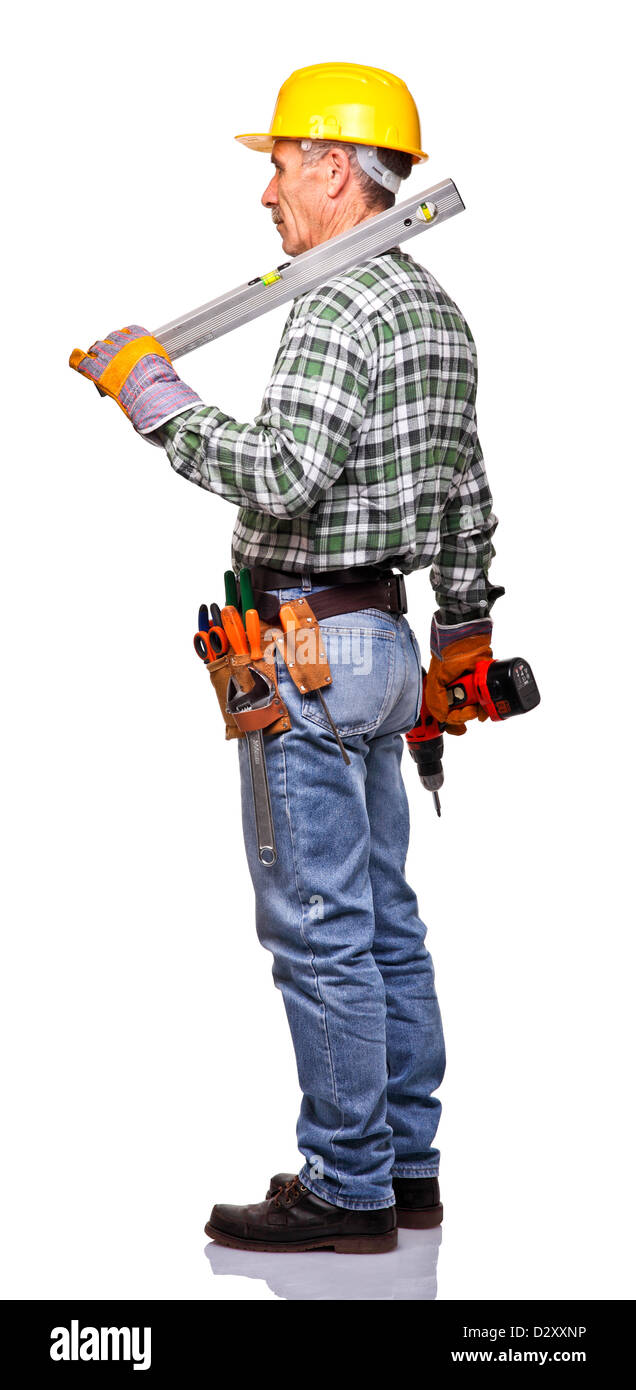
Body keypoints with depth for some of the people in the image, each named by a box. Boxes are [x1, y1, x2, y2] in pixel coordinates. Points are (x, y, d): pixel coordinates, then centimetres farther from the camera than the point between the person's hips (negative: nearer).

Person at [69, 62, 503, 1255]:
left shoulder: (337, 309, -16)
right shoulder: (435, 307, 15)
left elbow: (281, 479, -28)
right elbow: (467, 493, 20)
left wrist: (151, 393, -18)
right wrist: (465, 630, 27)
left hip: (308, 653, -10)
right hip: (381, 640, 10)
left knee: (318, 931, -3)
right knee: (384, 920, 15)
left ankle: (348, 1190, 5)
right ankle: (407, 1168, 23)